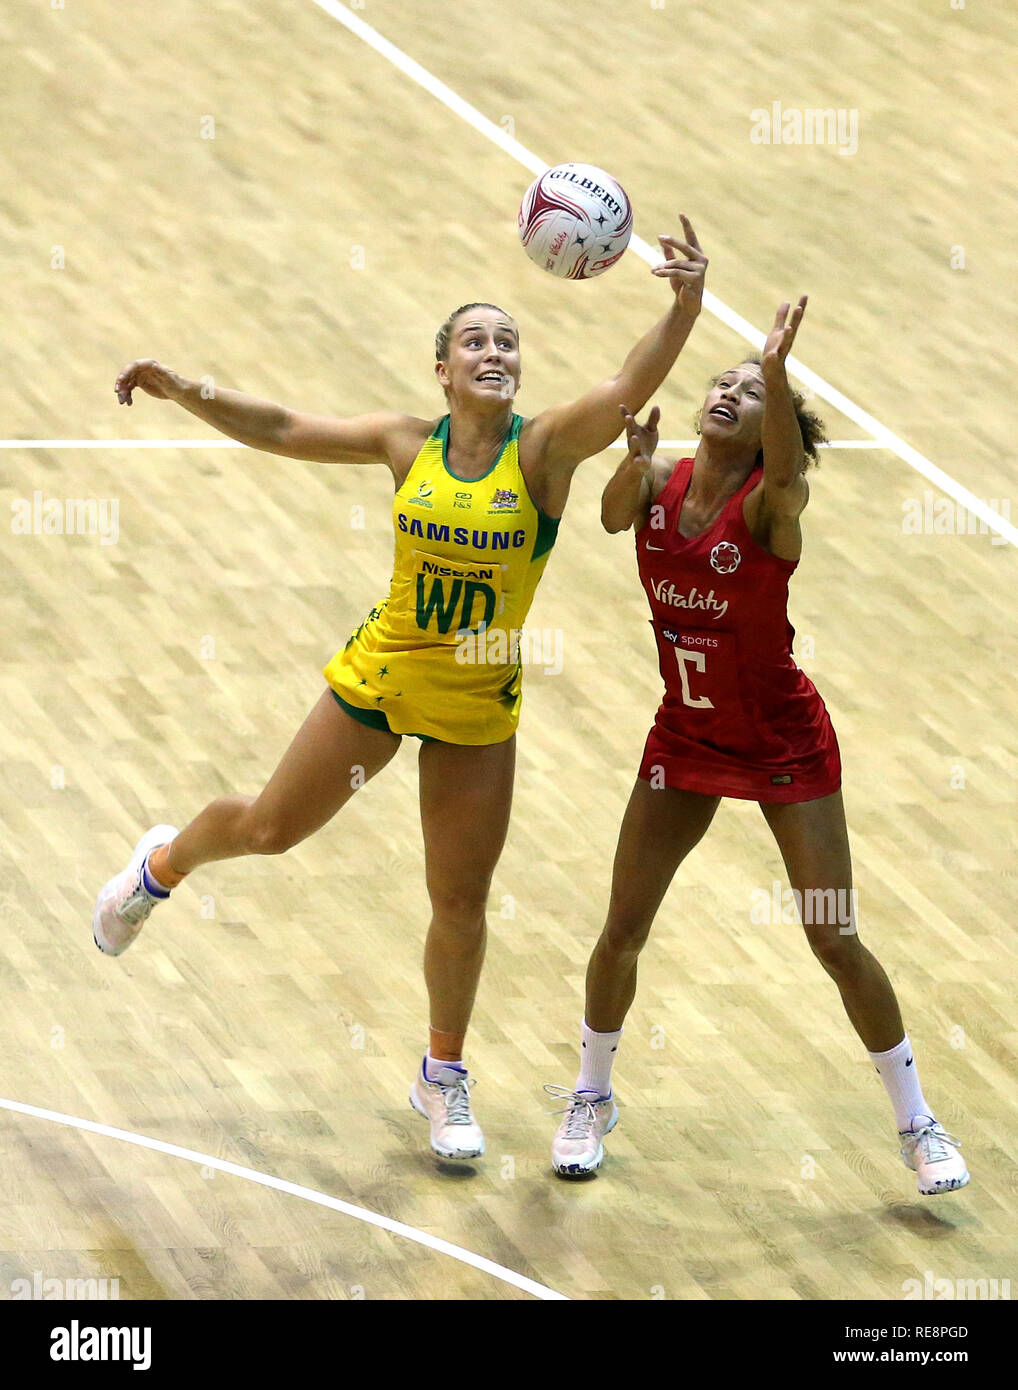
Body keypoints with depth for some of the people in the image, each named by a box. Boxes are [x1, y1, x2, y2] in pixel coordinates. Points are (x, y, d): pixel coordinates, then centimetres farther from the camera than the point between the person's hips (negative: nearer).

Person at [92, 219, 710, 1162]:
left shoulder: (545, 448, -16)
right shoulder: (408, 445, -8)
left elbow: (630, 388, -33)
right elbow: (283, 431, -1)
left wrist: (684, 309, -49)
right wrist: (185, 392, -12)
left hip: (478, 710, -1)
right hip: (378, 677, 1)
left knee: (461, 902, 7)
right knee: (272, 828, 14)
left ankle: (443, 1079, 28)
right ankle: (163, 864, 48)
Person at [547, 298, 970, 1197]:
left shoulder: (772, 501, -20)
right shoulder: (659, 484, -8)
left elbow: (785, 469, -45)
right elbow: (615, 515, -31)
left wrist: (777, 373, -64)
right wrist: (635, 456, -54)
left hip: (784, 743, -4)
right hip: (686, 736, 4)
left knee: (833, 939, -4)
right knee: (622, 928, 4)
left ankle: (919, 1124, 10)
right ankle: (592, 1099, 27)